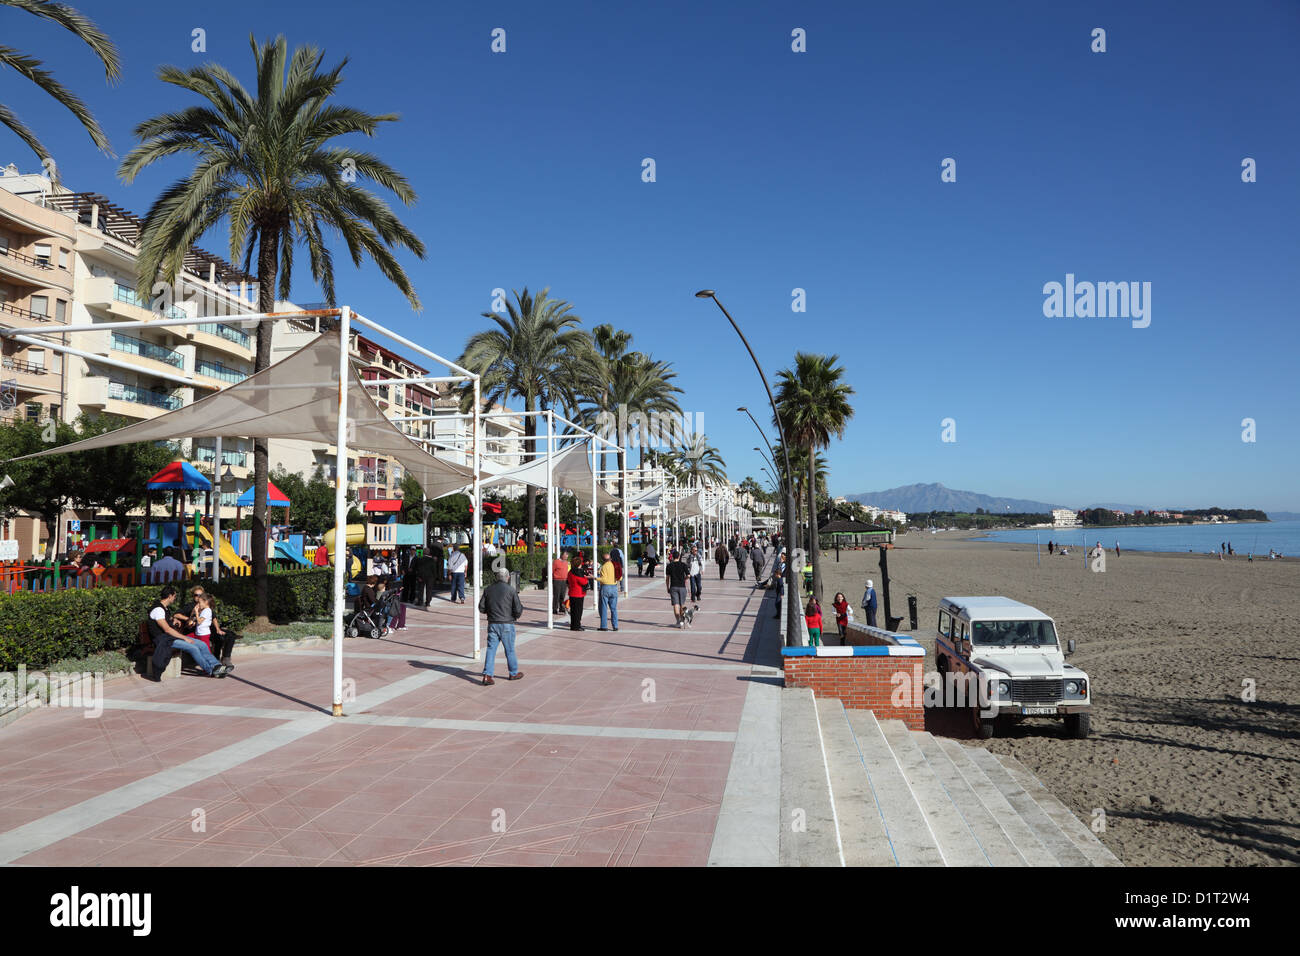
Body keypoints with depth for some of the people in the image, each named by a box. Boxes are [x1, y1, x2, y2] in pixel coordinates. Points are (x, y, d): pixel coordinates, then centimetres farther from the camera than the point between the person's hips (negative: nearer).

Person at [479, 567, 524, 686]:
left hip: (492, 624, 3)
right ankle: (513, 673, 26)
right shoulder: (511, 590, -9)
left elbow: (481, 608, 4)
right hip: (507, 624, -3)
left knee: (491, 649, 5)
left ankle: (487, 675, -4)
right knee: (510, 650, 11)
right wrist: (521, 606, 11)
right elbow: (518, 610, -11)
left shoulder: (488, 589, 2)